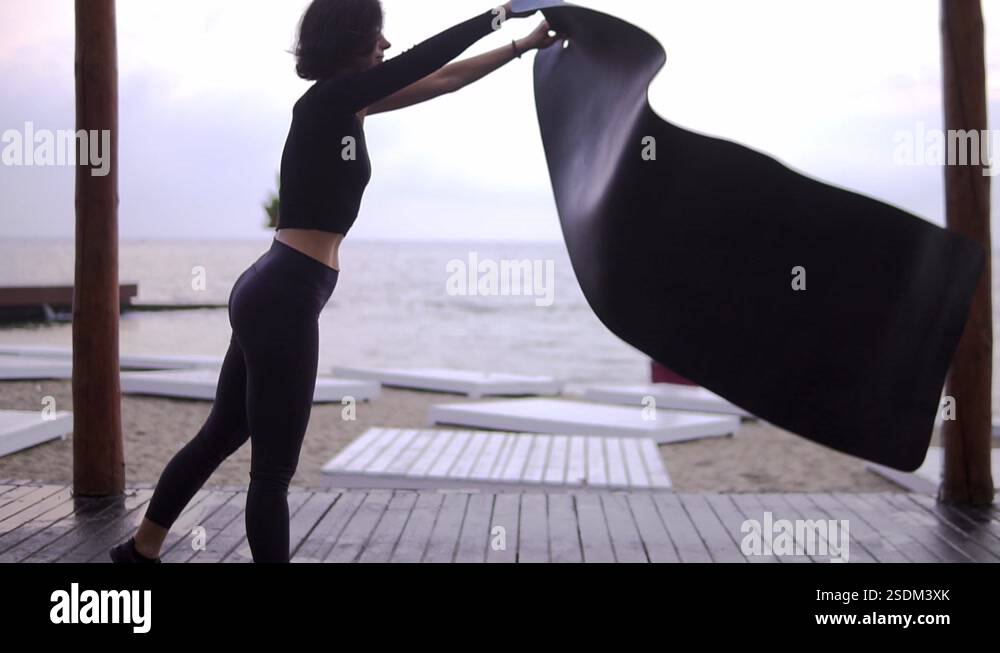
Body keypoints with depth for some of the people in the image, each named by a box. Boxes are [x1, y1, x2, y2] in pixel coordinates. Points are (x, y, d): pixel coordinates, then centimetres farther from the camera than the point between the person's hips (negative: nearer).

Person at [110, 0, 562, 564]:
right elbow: (423, 60, -11)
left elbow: (439, 79, 20)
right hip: (285, 297, -10)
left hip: (273, 293, 10)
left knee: (221, 436, 21)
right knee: (273, 469, -3)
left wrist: (524, 46, 25)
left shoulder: (348, 104, 13)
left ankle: (142, 549, 35)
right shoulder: (326, 101, -11)